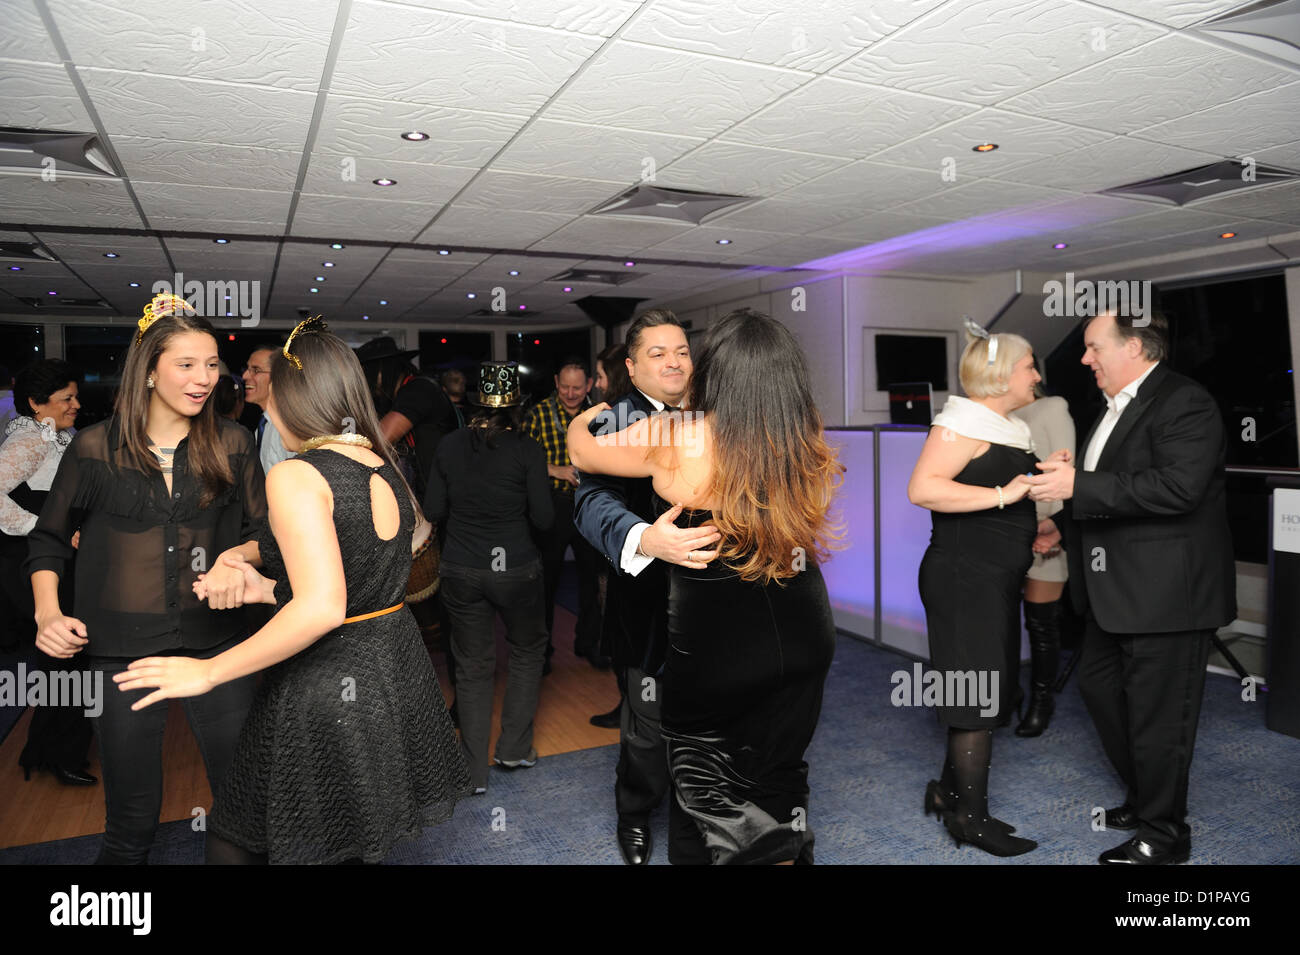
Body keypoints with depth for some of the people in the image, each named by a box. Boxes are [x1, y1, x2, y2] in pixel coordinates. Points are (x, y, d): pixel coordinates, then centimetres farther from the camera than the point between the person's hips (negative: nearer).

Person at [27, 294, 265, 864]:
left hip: (215, 642, 1)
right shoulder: (95, 449, 0)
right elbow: (48, 540, 10)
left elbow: (265, 532, 6)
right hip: (123, 650, 0)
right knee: (131, 826, 12)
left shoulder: (232, 444, 1)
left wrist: (238, 556, -16)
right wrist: (47, 612, -4)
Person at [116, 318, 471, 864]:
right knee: (353, 844, 24)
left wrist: (208, 673, -19)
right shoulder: (386, 470, 5)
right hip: (396, 670, 8)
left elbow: (322, 610, -28)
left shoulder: (296, 475, -18)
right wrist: (270, 590, 14)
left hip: (326, 689, -7)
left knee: (236, 839, 16)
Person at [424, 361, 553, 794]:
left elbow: (433, 510, 3)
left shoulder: (449, 446, -3)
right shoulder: (527, 449, -12)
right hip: (516, 568, -2)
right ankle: (514, 747, 26)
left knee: (472, 665, 13)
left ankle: (475, 771, 20)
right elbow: (543, 518, -9)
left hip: (461, 571, 2)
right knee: (528, 648, 22)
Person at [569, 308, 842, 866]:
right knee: (778, 780, 23)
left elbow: (582, 451, -2)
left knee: (712, 790, 20)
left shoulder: (677, 438, -17)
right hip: (804, 637, 5)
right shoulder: (808, 444, -5)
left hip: (714, 647, -5)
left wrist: (586, 418, 22)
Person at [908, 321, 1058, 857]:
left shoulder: (1009, 428, 17)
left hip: (995, 580, 10)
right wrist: (1004, 493, -26)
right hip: (965, 577, -10)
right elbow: (922, 489, -26)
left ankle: (949, 792, 28)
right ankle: (971, 817, 10)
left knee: (982, 690, 15)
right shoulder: (965, 420, -13)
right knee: (978, 693, -3)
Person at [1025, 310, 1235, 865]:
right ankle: (1143, 796, 39)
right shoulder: (1116, 407, 14)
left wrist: (1078, 485, -28)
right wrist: (1065, 526, 17)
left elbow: (1177, 487, -29)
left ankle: (1163, 835, 21)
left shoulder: (1184, 403, -15)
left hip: (1168, 591, -10)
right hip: (1116, 590, 10)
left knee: (1158, 714, 2)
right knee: (1098, 684, 20)